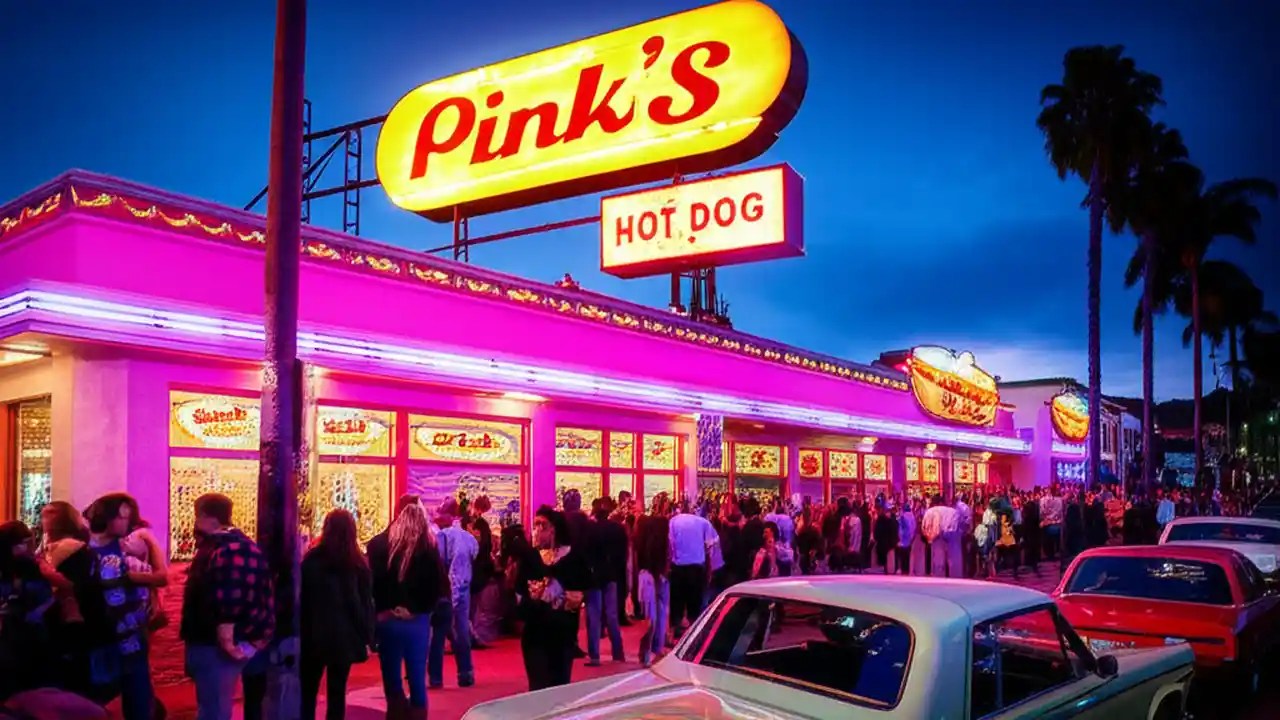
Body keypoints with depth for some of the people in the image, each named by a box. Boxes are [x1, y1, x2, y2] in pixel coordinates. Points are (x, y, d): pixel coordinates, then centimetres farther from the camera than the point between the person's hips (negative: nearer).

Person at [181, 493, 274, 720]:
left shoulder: (230, 551, -22)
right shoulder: (215, 546, 15)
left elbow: (232, 599, -31)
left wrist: (227, 637, -31)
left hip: (217, 645, -11)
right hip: (208, 641, 11)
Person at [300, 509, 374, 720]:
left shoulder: (311, 559, -3)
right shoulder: (359, 563, -3)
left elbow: (302, 598, 0)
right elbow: (366, 603, -3)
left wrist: (300, 631, 6)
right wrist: (367, 638, 2)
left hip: (315, 634, 0)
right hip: (345, 636, 0)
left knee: (307, 692, 12)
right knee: (337, 692, 6)